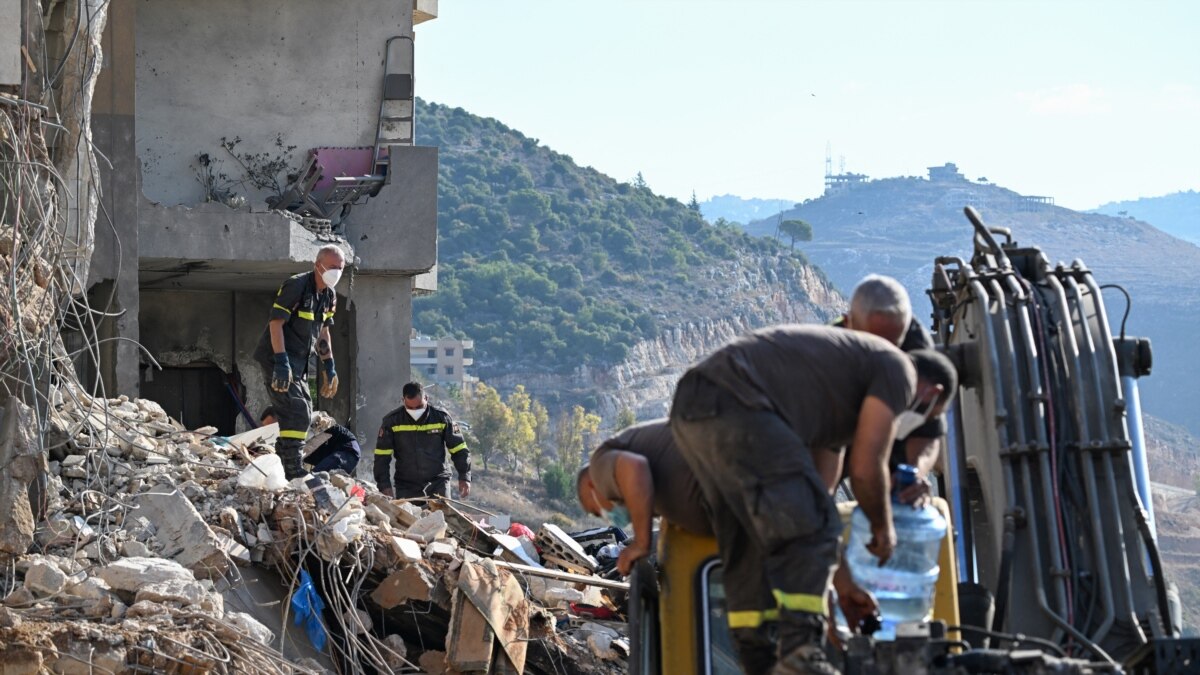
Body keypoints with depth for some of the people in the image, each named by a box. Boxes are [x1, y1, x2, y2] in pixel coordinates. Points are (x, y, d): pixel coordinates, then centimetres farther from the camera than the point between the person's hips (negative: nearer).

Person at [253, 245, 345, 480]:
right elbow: (275, 322, -20)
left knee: (302, 414, 10)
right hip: (278, 360, -9)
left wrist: (328, 366, 18)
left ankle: (280, 465, 18)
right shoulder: (296, 286, -17)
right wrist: (281, 362, -26)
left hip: (299, 363, 9)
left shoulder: (328, 296, 11)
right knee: (297, 412, -18)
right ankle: (293, 471, -19)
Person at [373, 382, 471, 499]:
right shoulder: (392, 421, -3)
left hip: (438, 482, 0)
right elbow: (382, 456, 0)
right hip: (406, 486, 0)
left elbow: (459, 449, 4)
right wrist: (384, 485, -7)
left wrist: (464, 477, -3)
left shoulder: (441, 417, -2)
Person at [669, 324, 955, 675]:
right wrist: (883, 527, 20)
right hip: (737, 404, -10)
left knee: (748, 546, 16)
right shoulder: (898, 369, 7)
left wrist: (840, 581, 44)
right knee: (808, 533, -6)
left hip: (690, 409, 10)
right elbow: (866, 468, 1)